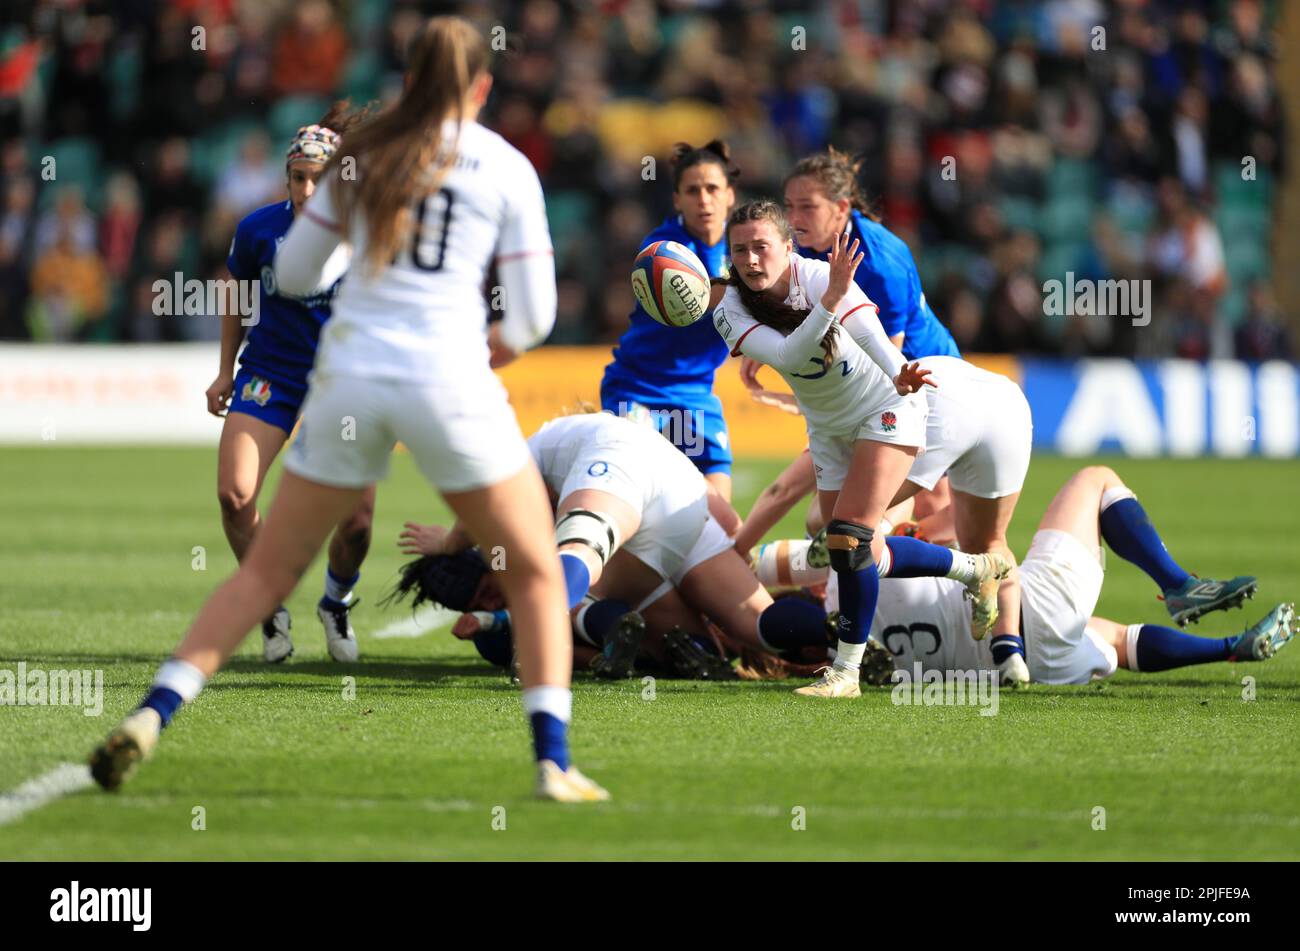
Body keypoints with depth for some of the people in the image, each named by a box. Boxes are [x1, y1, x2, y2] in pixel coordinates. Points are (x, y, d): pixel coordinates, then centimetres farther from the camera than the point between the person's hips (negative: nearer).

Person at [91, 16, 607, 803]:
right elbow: (535, 314, 2)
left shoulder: (361, 156, 10)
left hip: (349, 376, 3)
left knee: (267, 570, 13)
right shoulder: (506, 169, 3)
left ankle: (152, 715, 0)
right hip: (448, 380, -3)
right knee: (537, 574, 11)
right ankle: (553, 762, -2)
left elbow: (292, 274, 16)